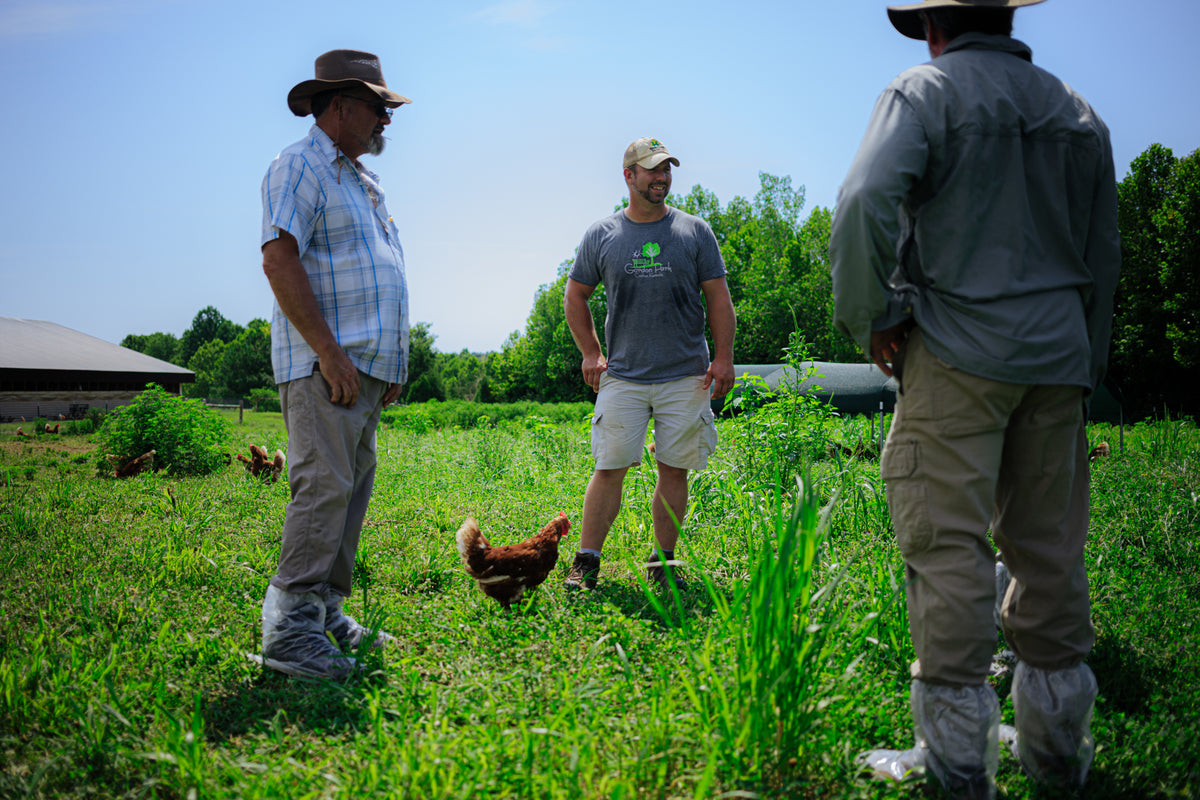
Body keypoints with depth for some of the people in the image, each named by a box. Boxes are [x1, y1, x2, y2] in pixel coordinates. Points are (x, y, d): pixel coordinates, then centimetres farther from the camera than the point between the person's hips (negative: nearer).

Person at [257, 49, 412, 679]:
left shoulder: (362, 180, 23)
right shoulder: (300, 166, -5)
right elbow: (279, 260, -17)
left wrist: (393, 363, 19)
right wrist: (330, 353, -21)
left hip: (367, 366, 9)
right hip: (325, 365, -9)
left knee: (353, 490, 9)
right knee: (325, 487, -14)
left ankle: (326, 612, 17)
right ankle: (289, 630, -11)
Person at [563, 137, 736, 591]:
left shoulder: (695, 231, 7)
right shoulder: (601, 235, 7)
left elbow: (719, 299, 7)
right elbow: (574, 297, 15)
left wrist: (723, 358, -1)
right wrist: (590, 354, 7)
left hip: (686, 378, 1)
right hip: (622, 376, 0)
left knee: (674, 470, 3)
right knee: (610, 468, -5)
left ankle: (664, 562, 16)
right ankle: (586, 561, 5)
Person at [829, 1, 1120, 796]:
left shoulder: (924, 93, -1)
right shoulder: (1078, 113, 17)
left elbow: (866, 202, -19)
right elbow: (1104, 257, 17)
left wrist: (872, 318, -7)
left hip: (959, 350, -6)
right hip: (1056, 353, 6)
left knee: (948, 544, -4)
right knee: (1049, 544, 10)